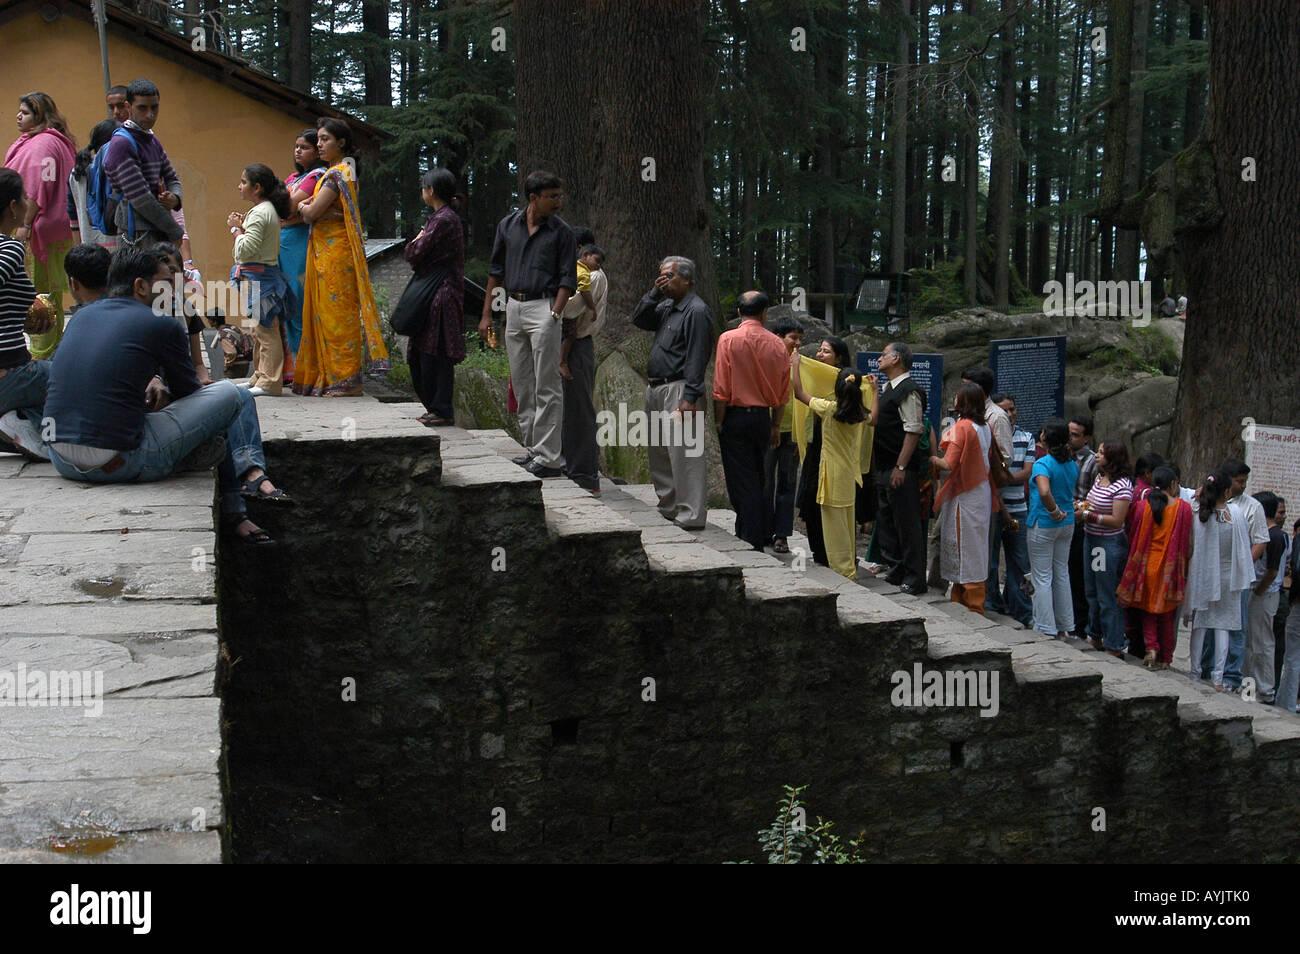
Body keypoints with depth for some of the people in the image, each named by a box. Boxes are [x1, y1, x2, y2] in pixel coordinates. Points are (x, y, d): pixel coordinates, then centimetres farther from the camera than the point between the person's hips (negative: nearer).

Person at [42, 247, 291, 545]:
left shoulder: (84, 315, 15)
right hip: (120, 462, -7)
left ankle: (233, 513, 29)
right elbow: (188, 393, 12)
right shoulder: (162, 324, -3)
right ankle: (253, 474, 6)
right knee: (233, 396, 7)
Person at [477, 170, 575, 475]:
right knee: (522, 386, 10)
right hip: (513, 307, 5)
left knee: (547, 386, -8)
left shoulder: (561, 232, -1)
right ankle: (532, 450, 18)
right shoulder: (507, 226, 9)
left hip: (544, 307, -5)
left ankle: (549, 458, -8)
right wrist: (487, 314, 11)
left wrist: (554, 315, -15)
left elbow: (567, 278, -3)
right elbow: (496, 271, 15)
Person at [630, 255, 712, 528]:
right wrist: (655, 293, 6)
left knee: (684, 453, -10)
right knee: (660, 453, 14)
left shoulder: (696, 311, -11)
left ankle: (691, 516, -9)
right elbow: (639, 319, 17)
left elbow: (696, 357, -18)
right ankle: (668, 508, 24)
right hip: (656, 390, 10)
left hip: (678, 390, -10)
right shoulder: (666, 307, 17)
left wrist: (690, 398, -23)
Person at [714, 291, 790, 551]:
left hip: (736, 415, -4)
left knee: (742, 481, -1)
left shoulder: (728, 339, -8)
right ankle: (762, 535, 23)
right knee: (758, 478, 17)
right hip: (763, 417, 4)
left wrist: (719, 422, -4)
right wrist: (775, 426, 14)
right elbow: (782, 393, 6)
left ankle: (751, 542, -2)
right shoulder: (777, 345, 2)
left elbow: (721, 388, -11)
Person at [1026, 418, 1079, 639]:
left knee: (1042, 578, 1)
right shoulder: (1072, 464, 4)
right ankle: (1063, 628, 21)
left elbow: (1044, 492, -35)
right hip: (1067, 525, 7)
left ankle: (1045, 629, 4)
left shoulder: (1043, 464, -20)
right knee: (1062, 574, 15)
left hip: (1043, 525, -7)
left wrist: (1055, 512, -24)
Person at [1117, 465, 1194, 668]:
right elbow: (1188, 544, -5)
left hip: (1145, 566, 0)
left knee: (1147, 609, 16)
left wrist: (1135, 564, 13)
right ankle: (1165, 658, 19)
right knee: (1167, 615, 13)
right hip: (1171, 568, 0)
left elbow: (1133, 539, 1)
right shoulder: (1184, 508, -9)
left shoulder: (1141, 506, -6)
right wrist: (1184, 565, 10)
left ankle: (1151, 647, -3)